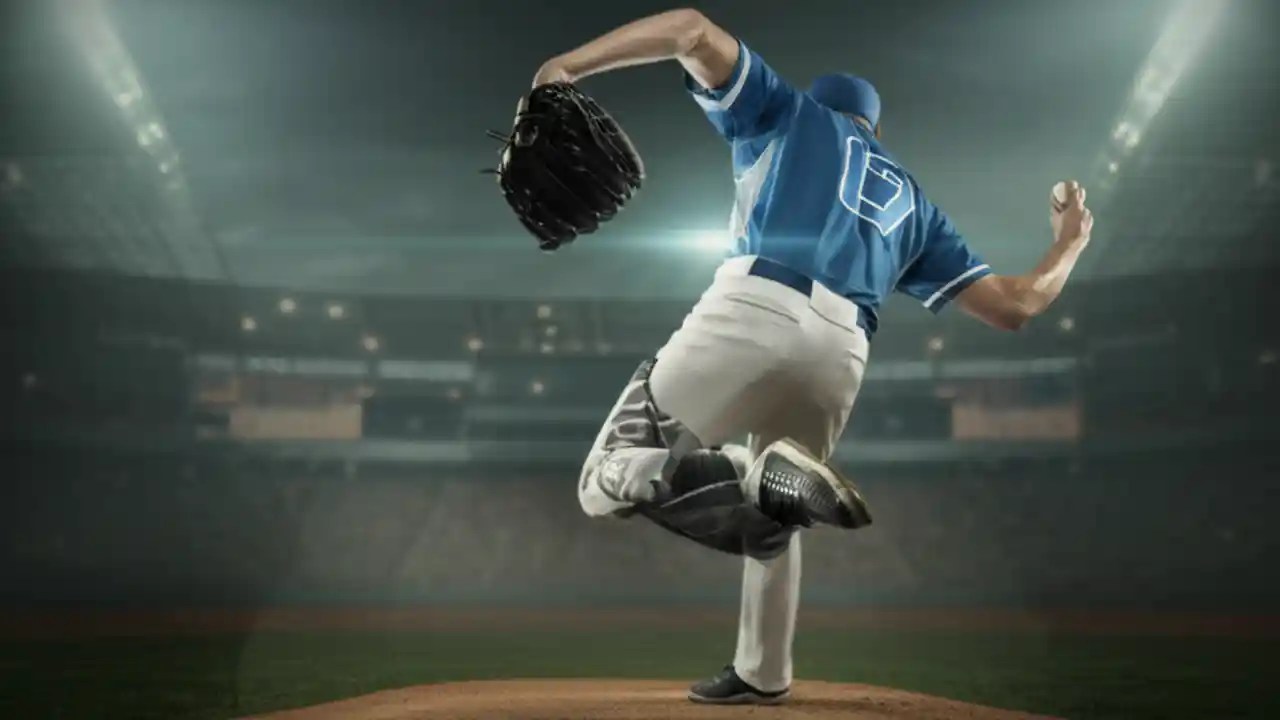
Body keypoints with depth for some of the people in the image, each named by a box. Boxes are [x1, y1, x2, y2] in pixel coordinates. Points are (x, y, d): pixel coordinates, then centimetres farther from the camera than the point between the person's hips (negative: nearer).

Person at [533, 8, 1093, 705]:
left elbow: (693, 29, 11)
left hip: (754, 307, -5)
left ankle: (764, 474, -24)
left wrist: (568, 64, 18)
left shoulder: (787, 112, 26)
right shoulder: (913, 202, 32)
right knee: (771, 511, 31)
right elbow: (1016, 304, 28)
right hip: (841, 354, 5)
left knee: (607, 483, -1)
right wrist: (1070, 244, 49)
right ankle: (761, 673, 36)